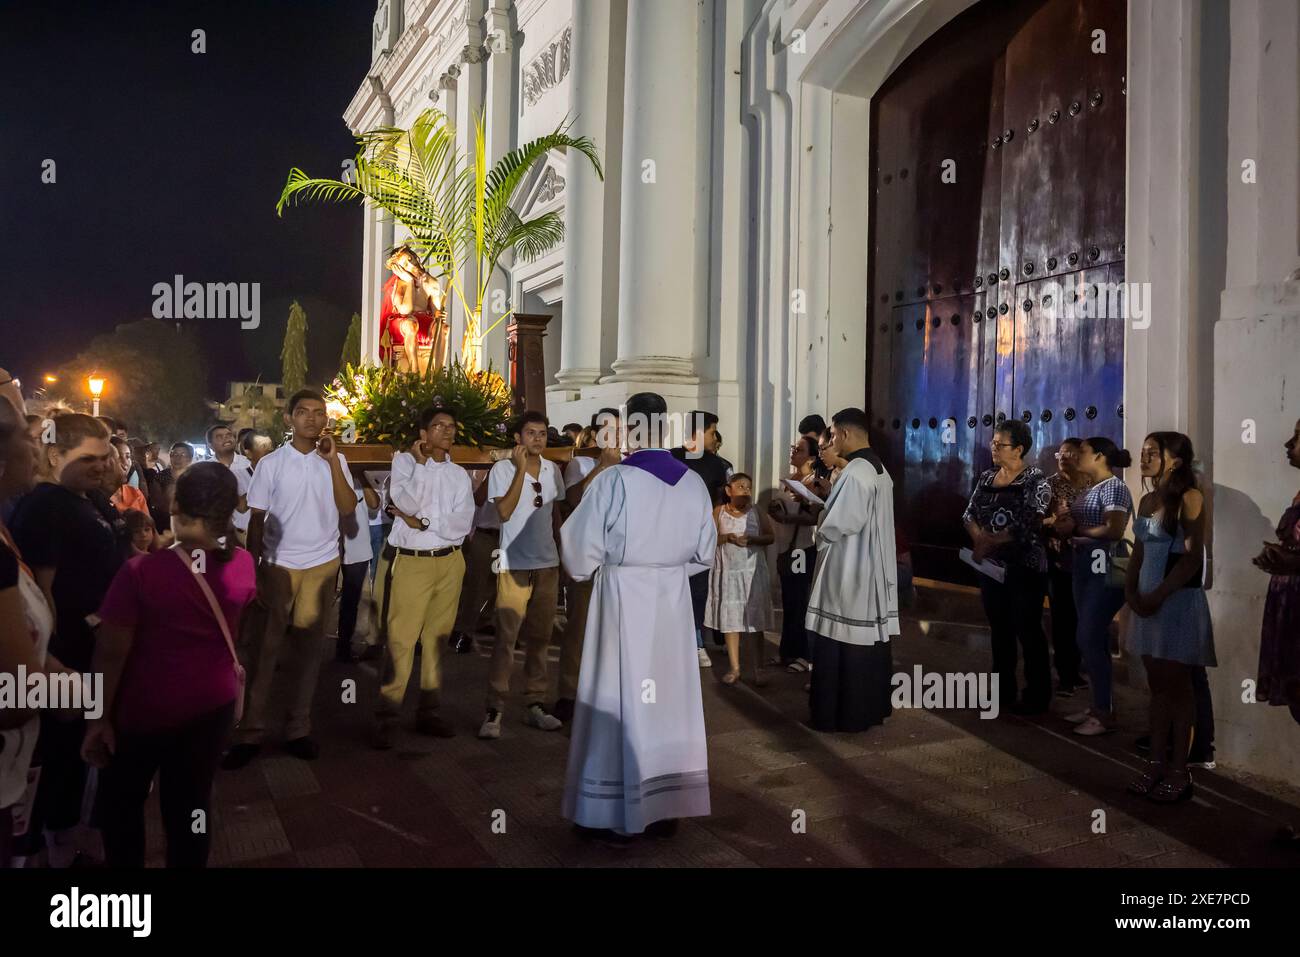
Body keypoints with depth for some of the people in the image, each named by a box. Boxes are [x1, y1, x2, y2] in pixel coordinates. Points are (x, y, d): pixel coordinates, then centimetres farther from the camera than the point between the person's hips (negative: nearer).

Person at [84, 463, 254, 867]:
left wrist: (100, 717, -5)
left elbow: (112, 653, -16)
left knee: (120, 803, 22)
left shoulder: (141, 571, -22)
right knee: (191, 803, 18)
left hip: (147, 709, -3)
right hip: (213, 705, 3)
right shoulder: (243, 565, -10)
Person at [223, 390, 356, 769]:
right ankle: (251, 733, 8)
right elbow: (256, 520, 1)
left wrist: (333, 460, -13)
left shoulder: (335, 461, 5)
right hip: (278, 566, -2)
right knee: (265, 649, 1)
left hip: (322, 566, 2)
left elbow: (347, 508, -8)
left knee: (308, 649, 8)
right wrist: (252, 571, -3)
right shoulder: (270, 464, -1)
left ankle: (298, 730, 16)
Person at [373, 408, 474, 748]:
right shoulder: (405, 461, 1)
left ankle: (429, 712, 16)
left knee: (437, 638, 8)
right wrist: (420, 463, -11)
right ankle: (386, 717, -1)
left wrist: (425, 521, -10)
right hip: (412, 562, -4)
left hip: (450, 563, 4)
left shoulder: (460, 474, 10)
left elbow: (463, 524, -1)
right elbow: (408, 503, -16)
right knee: (401, 639, -7)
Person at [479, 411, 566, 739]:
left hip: (548, 564, 5)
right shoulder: (503, 469, -6)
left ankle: (534, 704, 17)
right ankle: (494, 709, -1)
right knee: (507, 637, -6)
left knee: (539, 637, 9)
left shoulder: (552, 469, 8)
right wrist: (521, 468, -18)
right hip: (514, 565, -5)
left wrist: (562, 549, 15)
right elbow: (504, 512, -17)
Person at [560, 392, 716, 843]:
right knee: (669, 698, 13)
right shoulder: (694, 482, -1)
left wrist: (589, 567, 11)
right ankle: (666, 807, 23)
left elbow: (580, 545, -10)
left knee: (621, 699, 6)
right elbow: (705, 552, 6)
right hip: (673, 600, 4)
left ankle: (620, 815, 14)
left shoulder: (613, 480, -15)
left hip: (623, 598, -4)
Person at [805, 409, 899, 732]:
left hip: (848, 572, -9)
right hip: (874, 570, 9)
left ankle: (839, 714, 8)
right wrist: (822, 506, 9)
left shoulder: (855, 472, -19)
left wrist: (821, 535, -3)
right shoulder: (879, 470, 11)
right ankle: (871, 708, 23)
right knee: (870, 638, 14)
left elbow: (841, 523, -22)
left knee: (839, 644, 0)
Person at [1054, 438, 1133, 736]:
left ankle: (1106, 713, 2)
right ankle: (1098, 705, 20)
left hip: (1104, 571, -9)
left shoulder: (1114, 487, -12)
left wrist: (1075, 530, -15)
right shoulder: (1089, 489, 16)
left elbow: (1114, 530, -24)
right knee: (1093, 639, 12)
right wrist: (1066, 523, -2)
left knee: (1089, 639, -8)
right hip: (1085, 568, 9)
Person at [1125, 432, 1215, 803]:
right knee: (1158, 686, 12)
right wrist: (1130, 588, -1)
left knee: (1177, 687, 1)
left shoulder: (1190, 498, -11)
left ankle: (1179, 771, 11)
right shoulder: (1147, 500, 11)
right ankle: (1156, 763, 19)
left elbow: (1192, 557, -16)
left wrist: (1159, 595, -16)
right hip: (1148, 600, 7)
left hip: (1179, 601, -7)